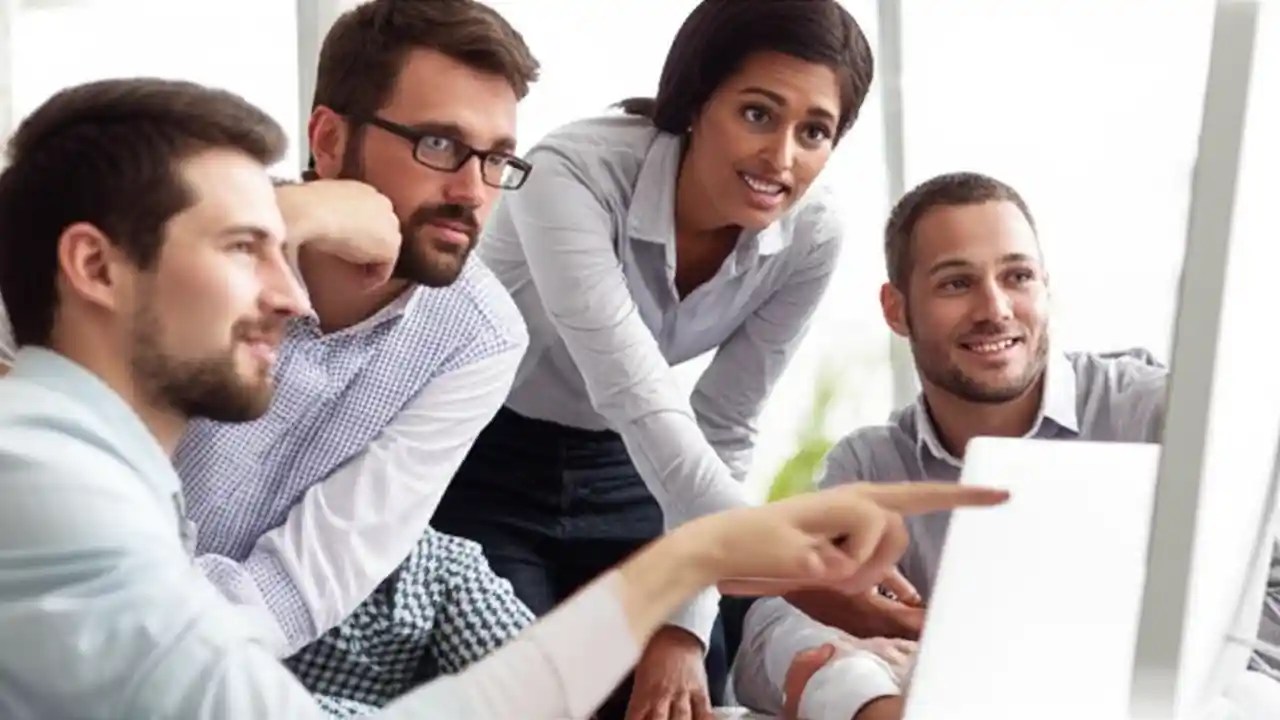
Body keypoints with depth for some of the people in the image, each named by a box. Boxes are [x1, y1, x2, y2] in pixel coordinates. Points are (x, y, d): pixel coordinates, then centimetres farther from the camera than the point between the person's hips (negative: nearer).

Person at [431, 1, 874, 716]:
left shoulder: (811, 236, -17)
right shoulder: (575, 173, -32)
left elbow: (722, 431, -8)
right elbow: (643, 405, -42)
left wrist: (683, 626, -15)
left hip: (620, 473, 4)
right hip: (479, 464, -4)